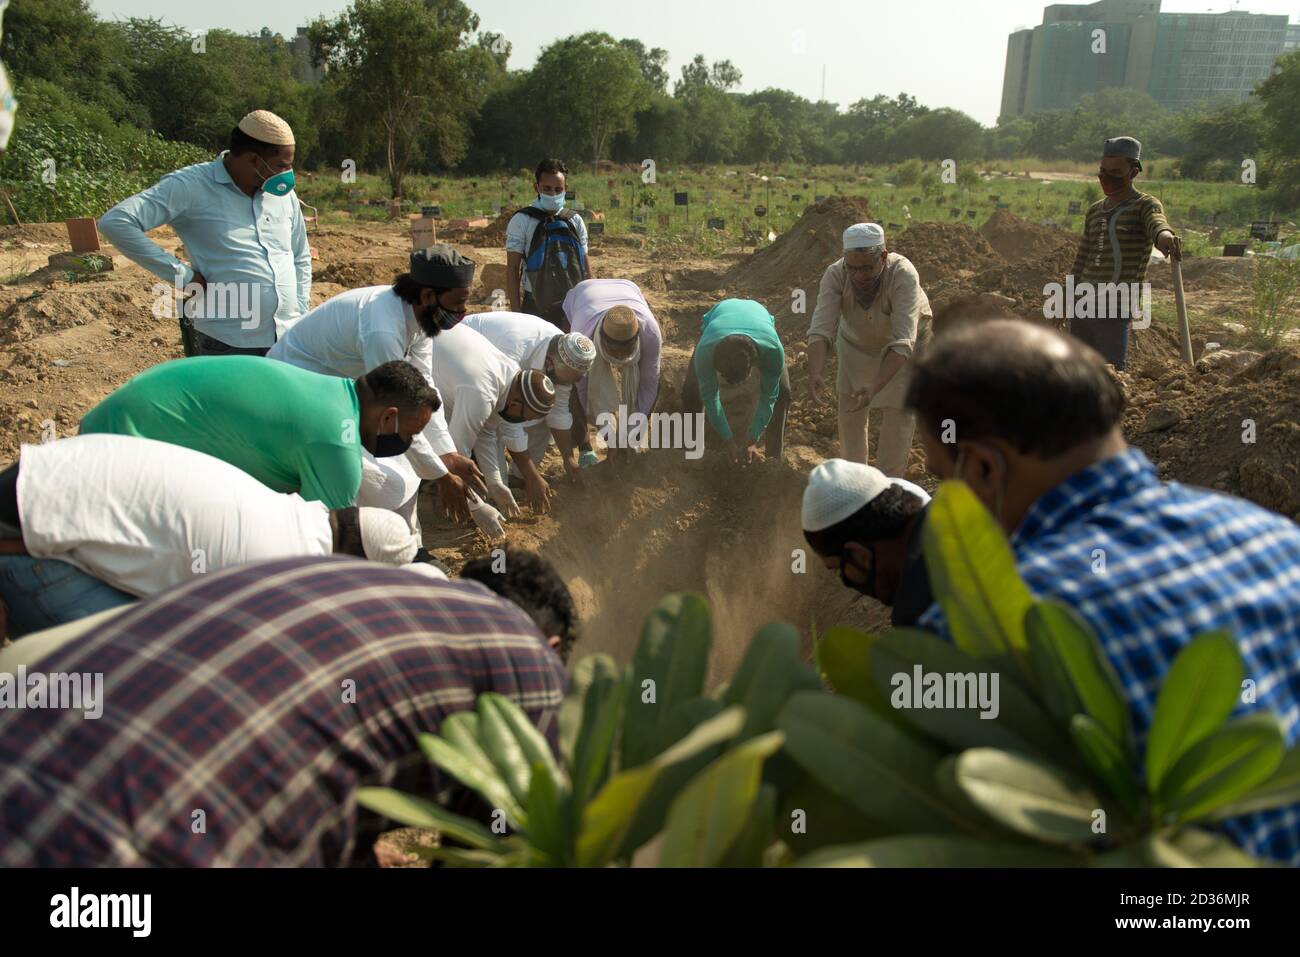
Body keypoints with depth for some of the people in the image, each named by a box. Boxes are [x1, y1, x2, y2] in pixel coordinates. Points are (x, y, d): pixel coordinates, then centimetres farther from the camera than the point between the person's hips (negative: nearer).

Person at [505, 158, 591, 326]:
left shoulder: (575, 221, 8)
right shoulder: (522, 221, -3)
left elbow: (585, 266, 12)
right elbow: (512, 268, -4)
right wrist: (516, 311, -9)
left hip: (573, 306, 3)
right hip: (536, 307, -3)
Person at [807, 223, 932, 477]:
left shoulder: (903, 275, -38)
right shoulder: (835, 274, -31)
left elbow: (902, 341, -44)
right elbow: (821, 329, -38)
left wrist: (875, 385, -55)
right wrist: (816, 373, -56)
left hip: (904, 345, -2)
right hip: (856, 342, 3)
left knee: (897, 412, -4)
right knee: (850, 410, 5)